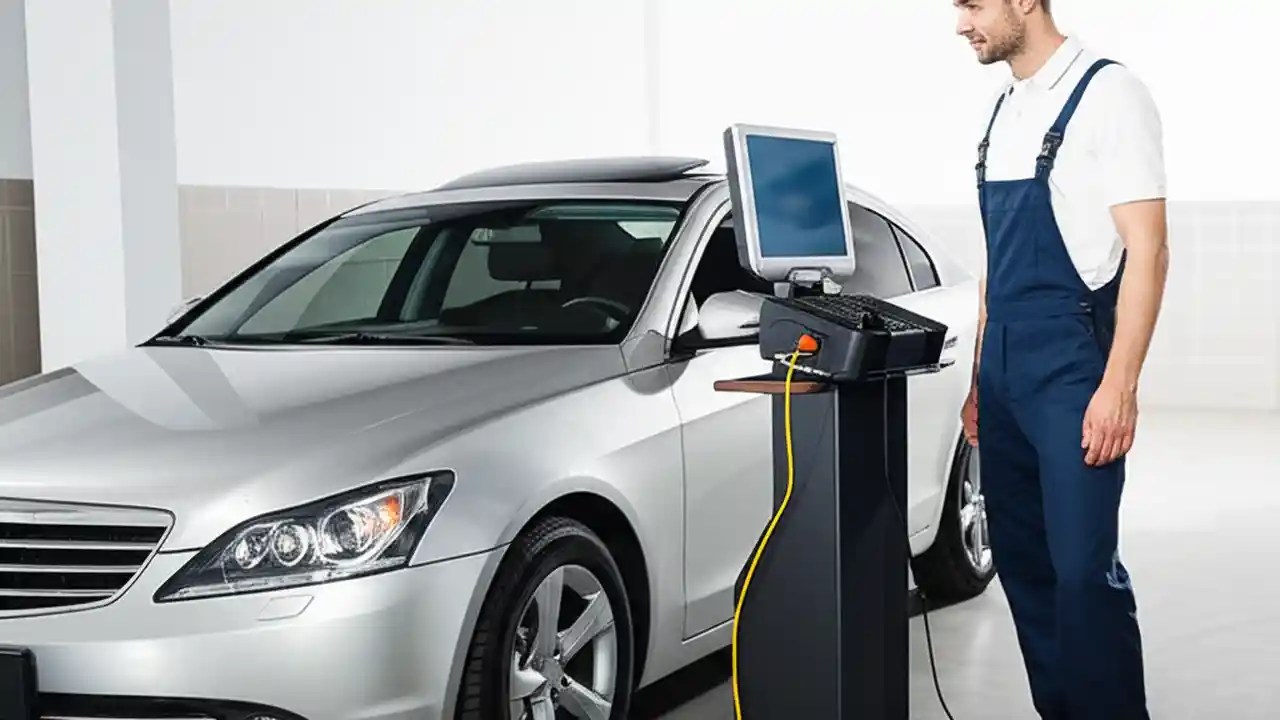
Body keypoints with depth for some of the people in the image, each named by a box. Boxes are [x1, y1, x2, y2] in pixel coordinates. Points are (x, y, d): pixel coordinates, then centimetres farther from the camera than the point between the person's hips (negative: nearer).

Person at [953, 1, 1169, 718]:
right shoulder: (1004, 108, 14)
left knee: (1082, 570, -9)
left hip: (1071, 365, -8)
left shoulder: (1107, 94, -10)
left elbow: (1147, 250, -14)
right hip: (1005, 369, 8)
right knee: (1023, 562, 11)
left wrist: (1119, 386, -20)